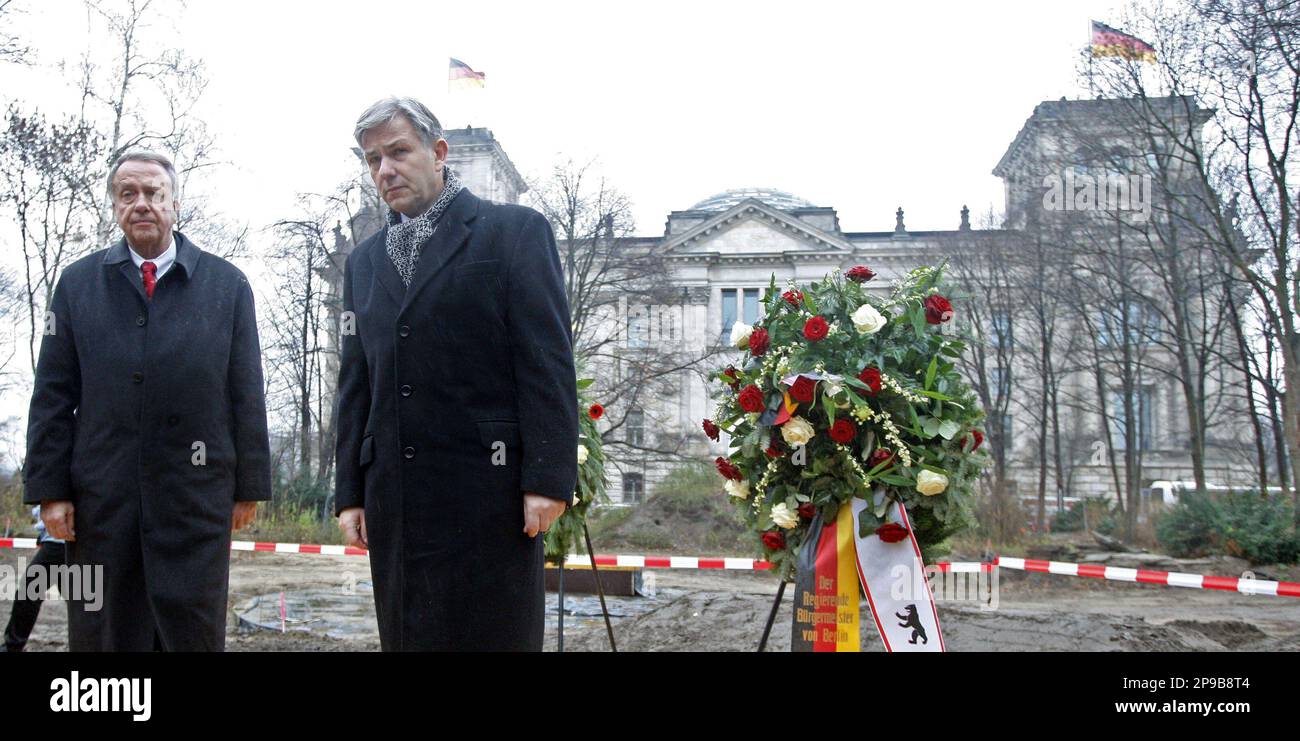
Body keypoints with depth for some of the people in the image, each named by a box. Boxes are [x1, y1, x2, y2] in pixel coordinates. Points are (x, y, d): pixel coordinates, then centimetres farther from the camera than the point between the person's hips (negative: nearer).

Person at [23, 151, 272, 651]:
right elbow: (53, 397, 6)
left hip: (196, 498, -1)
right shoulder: (78, 283, 10)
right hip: (99, 498, 2)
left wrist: (250, 486, 1)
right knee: (102, 636, 9)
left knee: (194, 635, 3)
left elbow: (247, 395, 3)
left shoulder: (226, 285, 6)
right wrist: (49, 488, -1)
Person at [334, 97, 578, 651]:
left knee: (494, 634, -1)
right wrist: (350, 492, 11)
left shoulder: (514, 230, 0)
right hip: (395, 496, 5)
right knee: (407, 635, 9)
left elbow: (548, 362, -7)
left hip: (488, 489, -5)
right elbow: (355, 384, 16)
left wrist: (548, 477, -13)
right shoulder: (364, 261, 17)